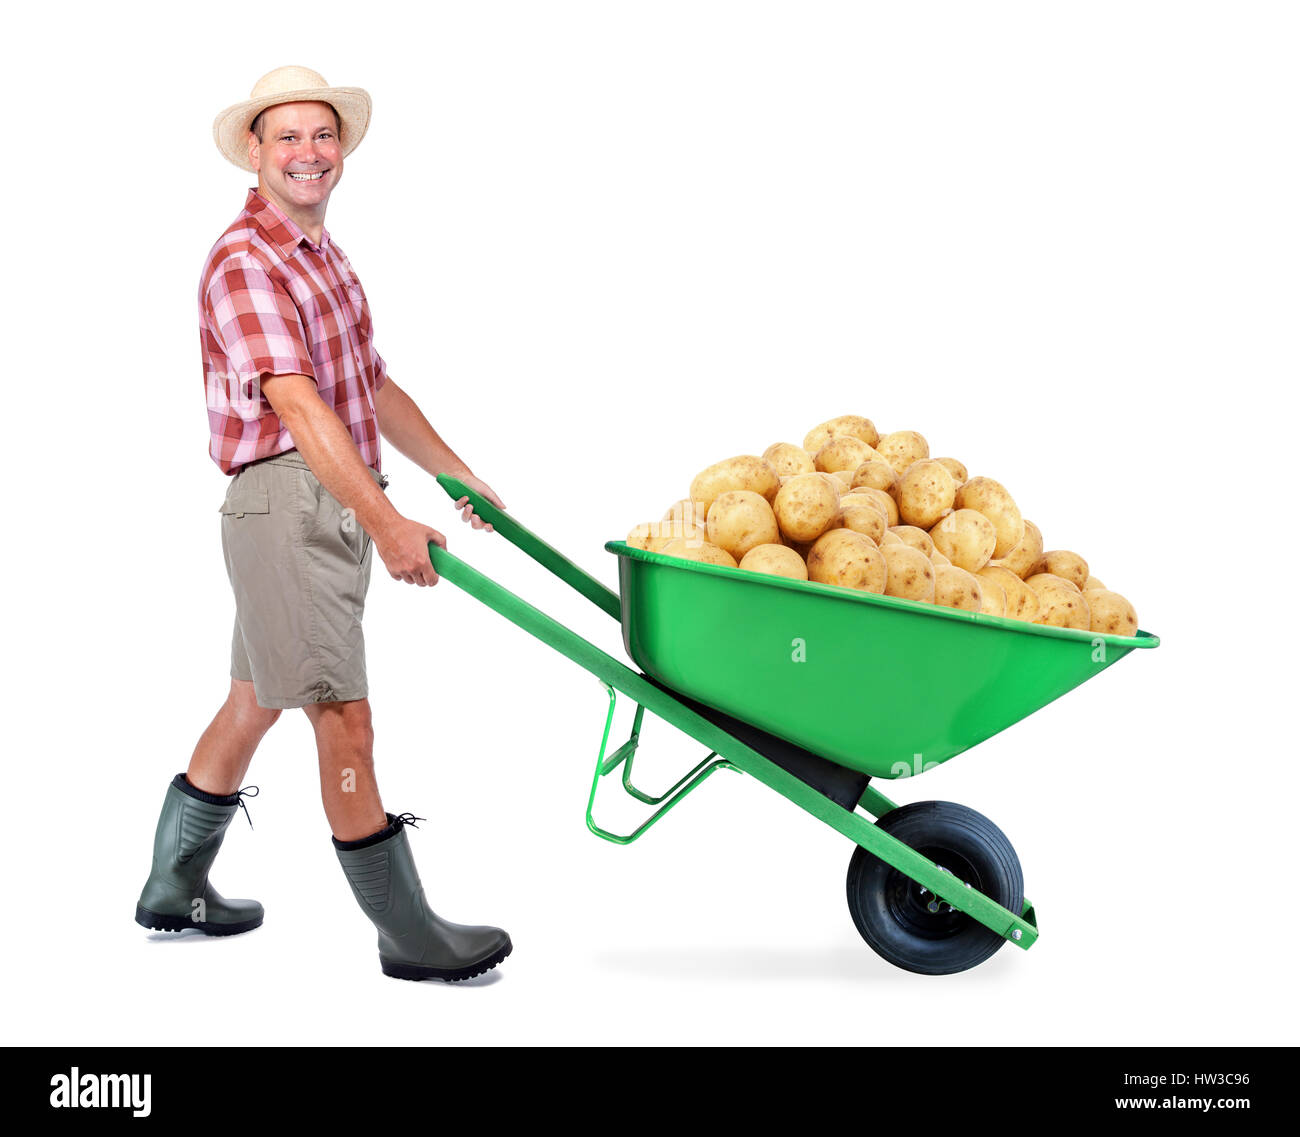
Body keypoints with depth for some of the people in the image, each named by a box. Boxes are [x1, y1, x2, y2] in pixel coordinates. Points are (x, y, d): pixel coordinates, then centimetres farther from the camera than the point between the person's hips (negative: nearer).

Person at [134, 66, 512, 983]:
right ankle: (409, 934, 2)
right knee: (345, 716, -6)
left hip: (342, 506, 10)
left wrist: (460, 476, 23)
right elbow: (298, 407, -24)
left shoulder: (326, 257, 17)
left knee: (257, 700, 17)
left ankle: (174, 888, 31)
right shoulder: (244, 263, -13)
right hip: (286, 501, -10)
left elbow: (376, 387, 24)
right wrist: (388, 522, -31)